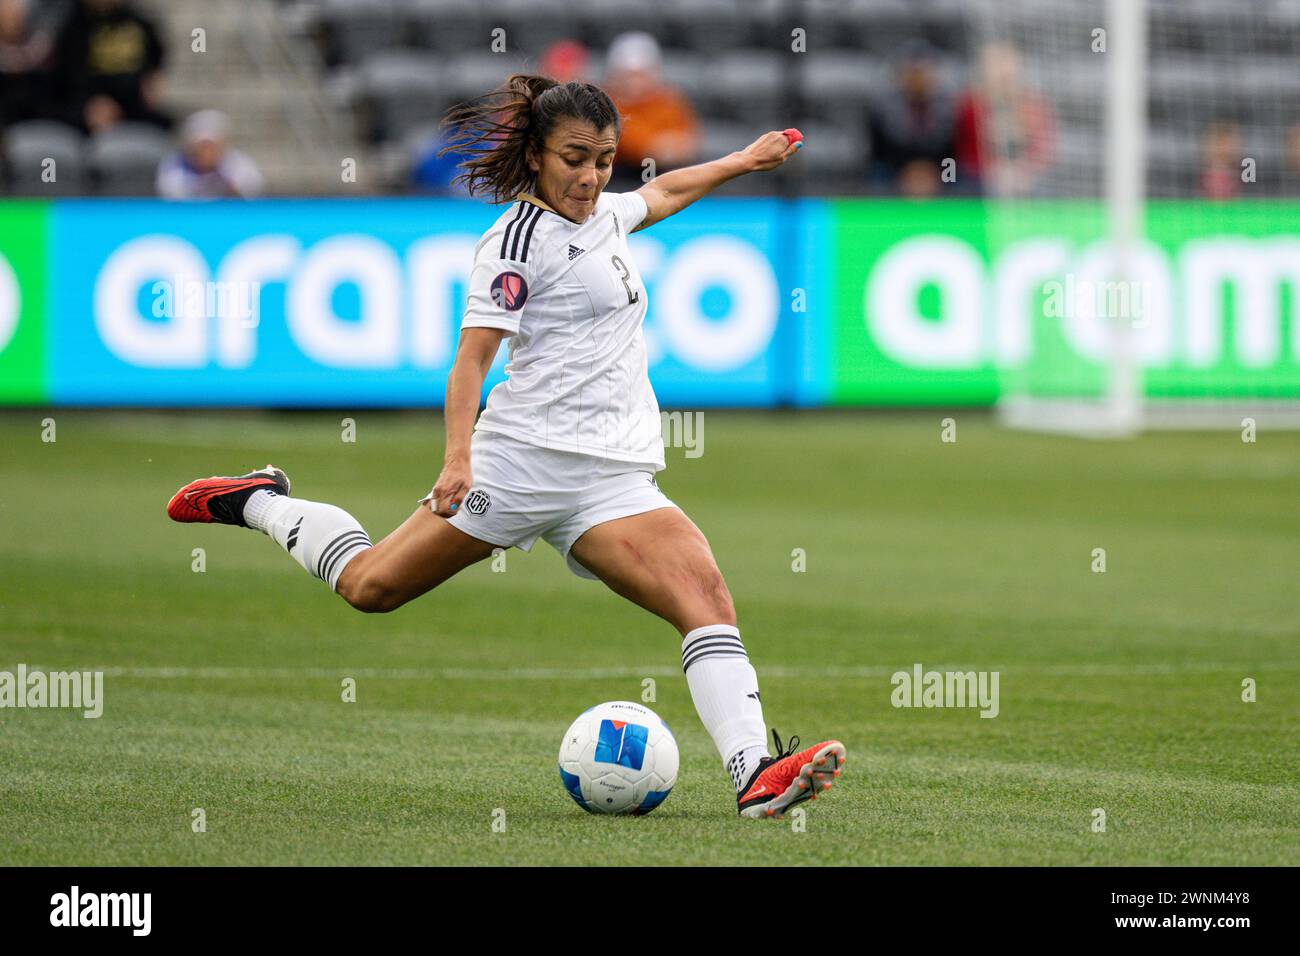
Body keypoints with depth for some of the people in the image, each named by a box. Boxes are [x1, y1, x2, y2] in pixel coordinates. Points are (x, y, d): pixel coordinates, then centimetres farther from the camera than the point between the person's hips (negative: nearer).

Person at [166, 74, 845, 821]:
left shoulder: (603, 215, 19)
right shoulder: (521, 238, -7)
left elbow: (660, 195, 44)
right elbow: (474, 355, -14)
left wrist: (742, 162, 47)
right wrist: (458, 458, -26)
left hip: (615, 477, 6)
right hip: (530, 457, -6)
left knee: (705, 594, -17)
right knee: (371, 585, 2)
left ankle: (755, 773, -29)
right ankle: (258, 503, 31)